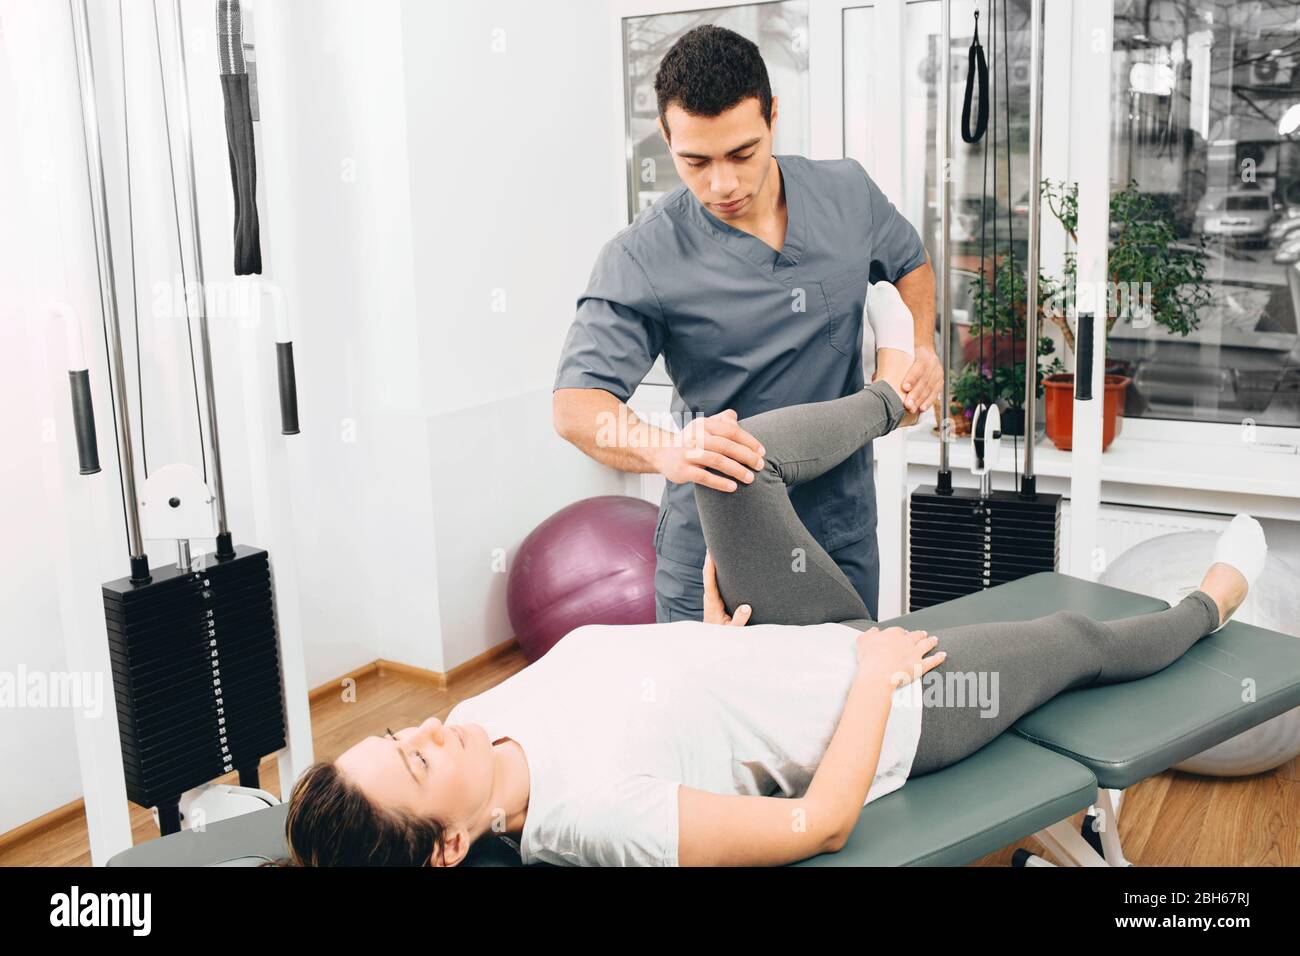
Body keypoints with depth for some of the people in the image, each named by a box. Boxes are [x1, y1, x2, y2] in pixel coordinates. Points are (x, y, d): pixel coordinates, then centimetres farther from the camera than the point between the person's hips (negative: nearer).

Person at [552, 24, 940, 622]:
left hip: (842, 530, 4)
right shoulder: (641, 259, -17)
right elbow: (577, 403, -22)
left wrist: (919, 347, -1)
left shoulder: (849, 193, -3)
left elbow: (909, 263, 18)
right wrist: (667, 449, -41)